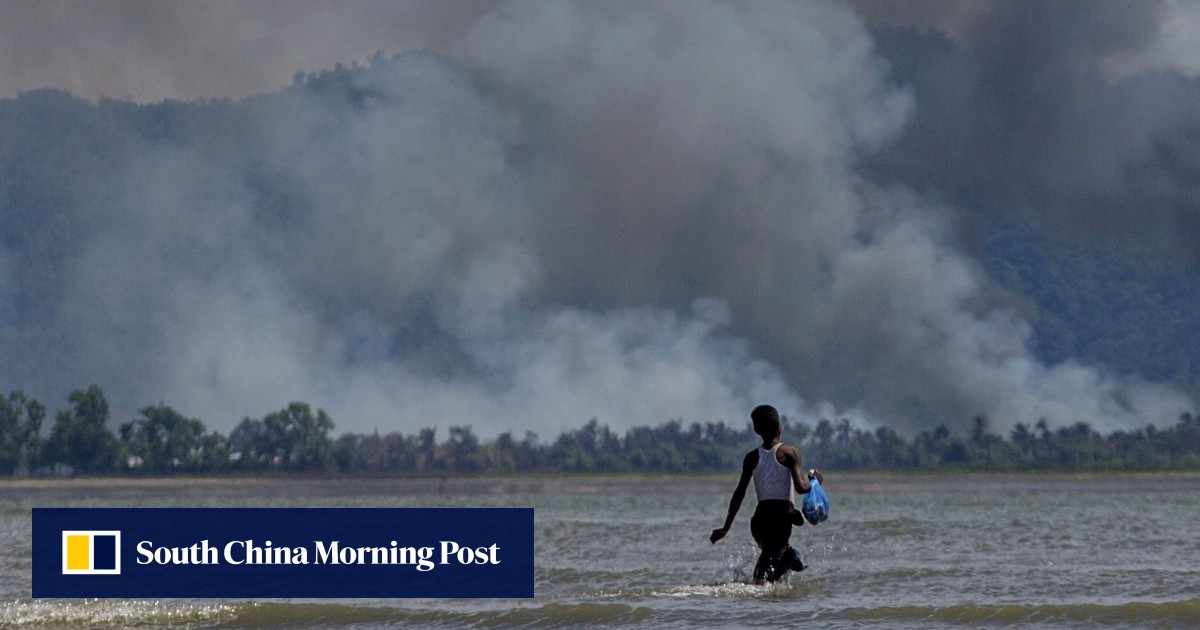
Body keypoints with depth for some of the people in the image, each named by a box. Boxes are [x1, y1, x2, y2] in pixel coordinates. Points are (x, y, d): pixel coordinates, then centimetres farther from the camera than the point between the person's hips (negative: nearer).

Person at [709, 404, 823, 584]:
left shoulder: (752, 458, 10)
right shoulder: (789, 453, -1)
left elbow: (739, 494, 8)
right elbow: (801, 487, -10)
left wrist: (726, 527, 13)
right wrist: (814, 480, 12)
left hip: (760, 517, 4)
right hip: (782, 515, -4)